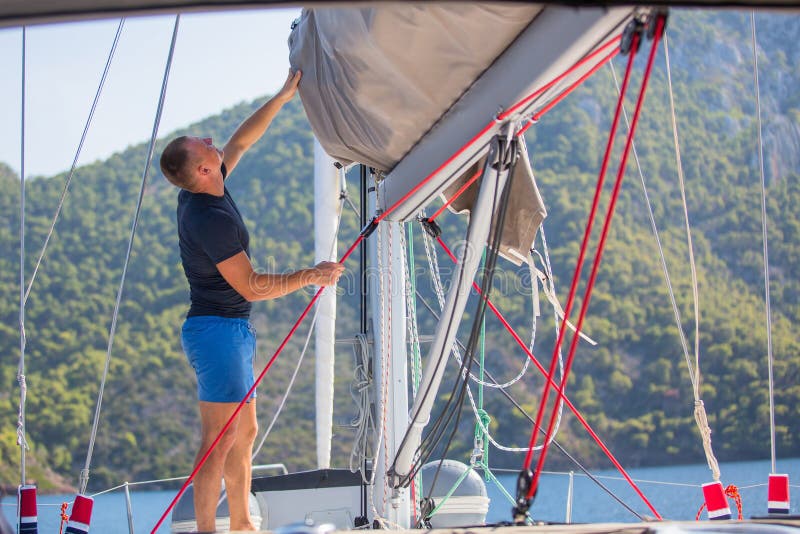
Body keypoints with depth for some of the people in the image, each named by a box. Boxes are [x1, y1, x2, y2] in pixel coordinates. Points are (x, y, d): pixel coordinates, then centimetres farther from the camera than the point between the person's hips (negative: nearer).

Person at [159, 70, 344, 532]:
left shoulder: (205, 190, 5)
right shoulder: (209, 217, -21)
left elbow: (242, 141, 22)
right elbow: (251, 286, -19)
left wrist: (283, 96, 21)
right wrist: (312, 276, -10)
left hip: (232, 330, 10)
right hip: (218, 330, -10)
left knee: (244, 432, 13)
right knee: (220, 439, -10)